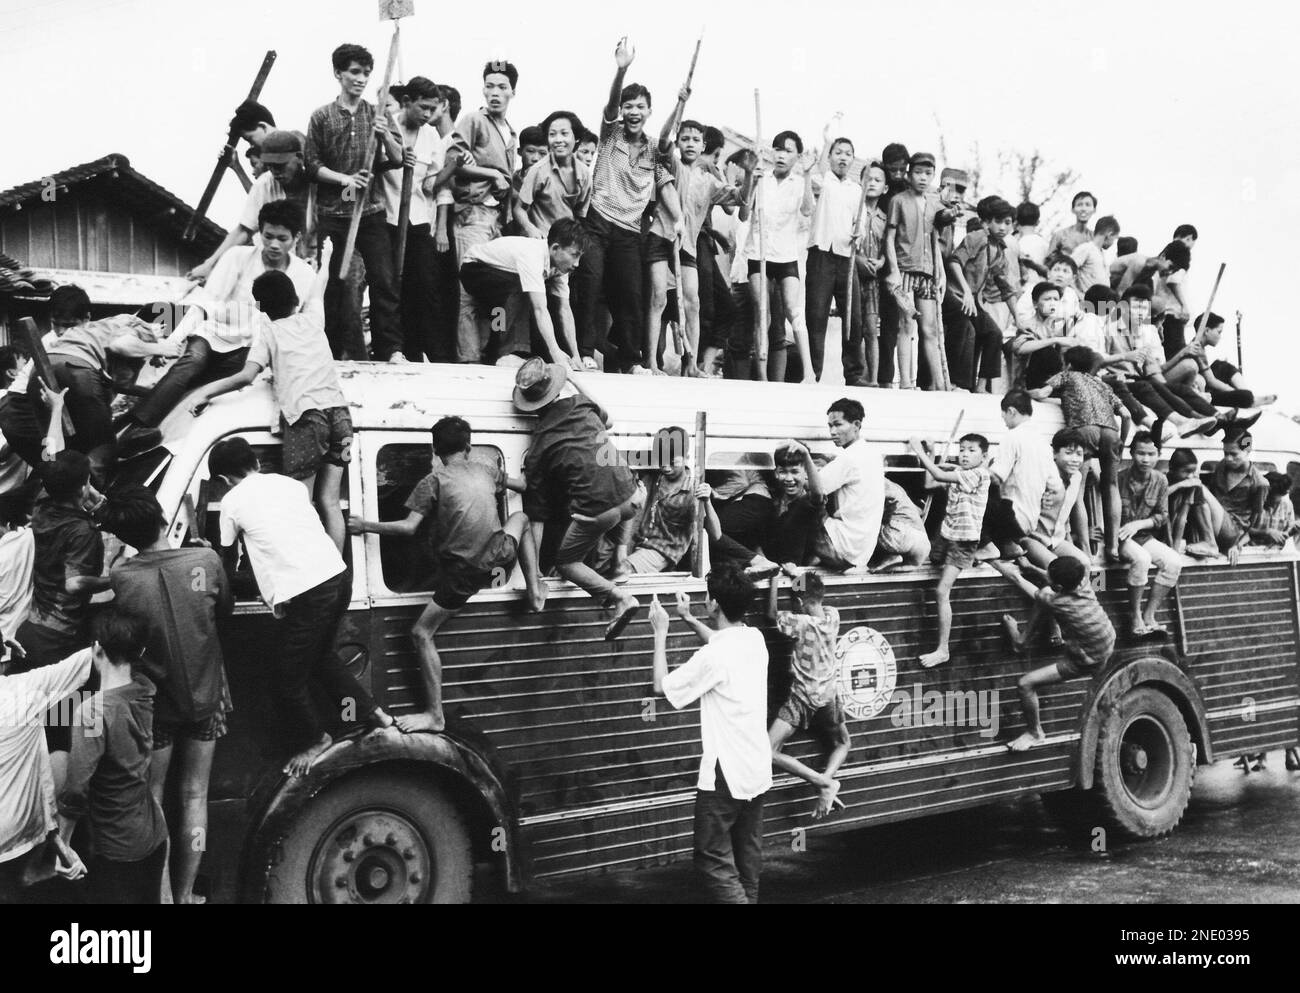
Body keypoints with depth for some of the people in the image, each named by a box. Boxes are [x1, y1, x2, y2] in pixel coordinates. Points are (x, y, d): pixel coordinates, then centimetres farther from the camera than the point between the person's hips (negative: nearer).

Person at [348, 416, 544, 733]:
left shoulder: (434, 481, -5)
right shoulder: (486, 471, 8)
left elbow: (409, 528, -13)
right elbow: (523, 486, 24)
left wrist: (365, 526, -1)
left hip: (463, 573, -4)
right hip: (499, 557, 4)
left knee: (422, 634, 5)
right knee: (521, 517, 33)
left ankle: (435, 716, -1)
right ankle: (534, 589, 26)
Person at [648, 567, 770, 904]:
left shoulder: (713, 657, -22)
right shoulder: (755, 639, 0)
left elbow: (662, 686, -8)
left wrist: (660, 632, -1)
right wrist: (688, 619, 23)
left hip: (726, 774, -8)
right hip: (758, 770, 8)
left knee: (714, 863, 0)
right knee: (748, 857, 17)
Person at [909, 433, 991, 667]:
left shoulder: (979, 474, -15)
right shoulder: (958, 473, 11)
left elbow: (940, 476, -20)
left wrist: (920, 452, -15)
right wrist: (927, 458, 4)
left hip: (964, 540, -9)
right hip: (949, 535, 9)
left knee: (942, 591, -14)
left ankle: (943, 650, -12)